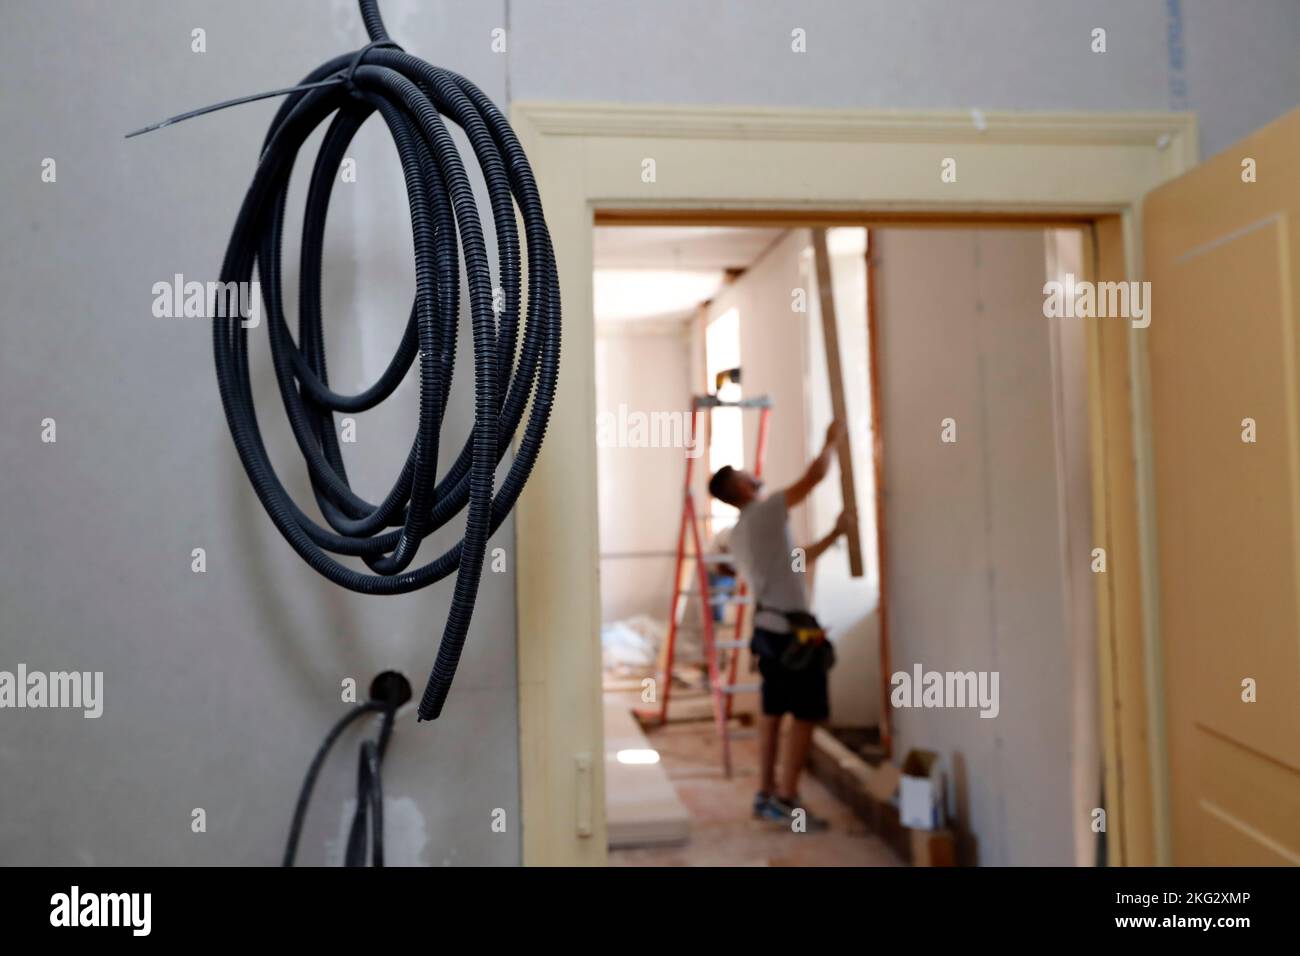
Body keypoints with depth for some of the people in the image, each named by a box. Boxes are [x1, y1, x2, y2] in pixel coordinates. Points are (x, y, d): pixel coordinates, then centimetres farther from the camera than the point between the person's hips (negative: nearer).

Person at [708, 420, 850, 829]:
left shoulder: (738, 536, 15)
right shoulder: (764, 512, -12)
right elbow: (814, 475, -14)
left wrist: (834, 535, 26)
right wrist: (831, 441, 4)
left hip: (768, 627, 9)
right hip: (791, 629, -9)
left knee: (774, 709, 14)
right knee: (807, 713, -3)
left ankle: (766, 793, 20)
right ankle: (786, 799, -1)